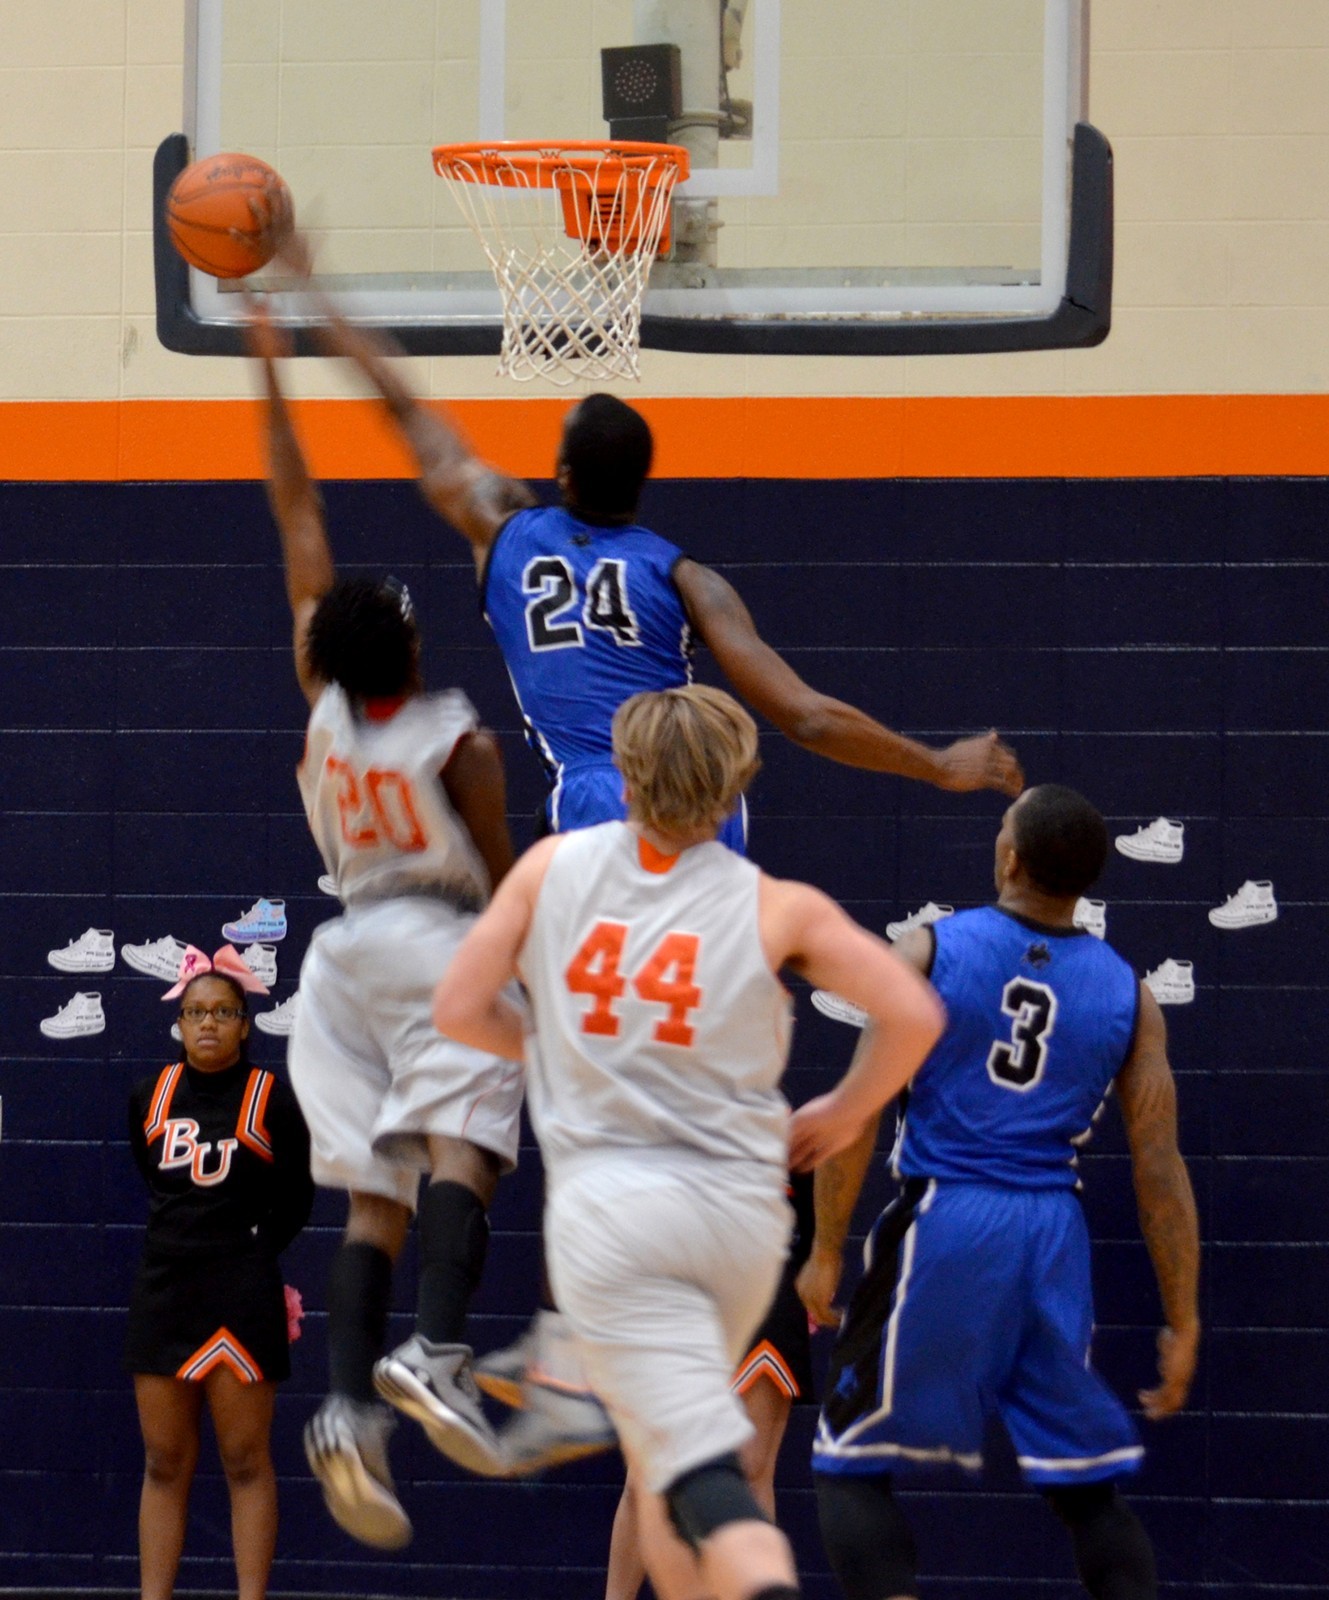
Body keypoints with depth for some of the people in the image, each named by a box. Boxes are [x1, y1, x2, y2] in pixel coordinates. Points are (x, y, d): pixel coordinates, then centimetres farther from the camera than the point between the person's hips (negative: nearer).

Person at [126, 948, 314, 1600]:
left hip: (241, 1295, -4)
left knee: (246, 1461, -3)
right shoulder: (150, 1097, 8)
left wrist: (249, 1250, 8)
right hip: (162, 1293, 4)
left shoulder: (272, 1100, -4)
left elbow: (296, 1201, 6)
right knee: (164, 1464, 6)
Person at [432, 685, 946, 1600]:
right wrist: (842, 1115, 13)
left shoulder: (553, 865, 1)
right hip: (739, 1206, 2)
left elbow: (459, 1010, 4)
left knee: (697, 1468, -11)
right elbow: (915, 1015, -4)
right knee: (658, 1446, 25)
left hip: (606, 1206, -2)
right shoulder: (778, 907, 0)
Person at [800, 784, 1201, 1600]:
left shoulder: (929, 952, -3)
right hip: (1055, 1237, 3)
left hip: (942, 1226, -3)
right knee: (1087, 1487, 14)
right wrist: (1182, 1323, 8)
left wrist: (826, 1253, 3)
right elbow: (1161, 1168, 2)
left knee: (853, 1467, 6)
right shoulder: (1128, 993, 5)